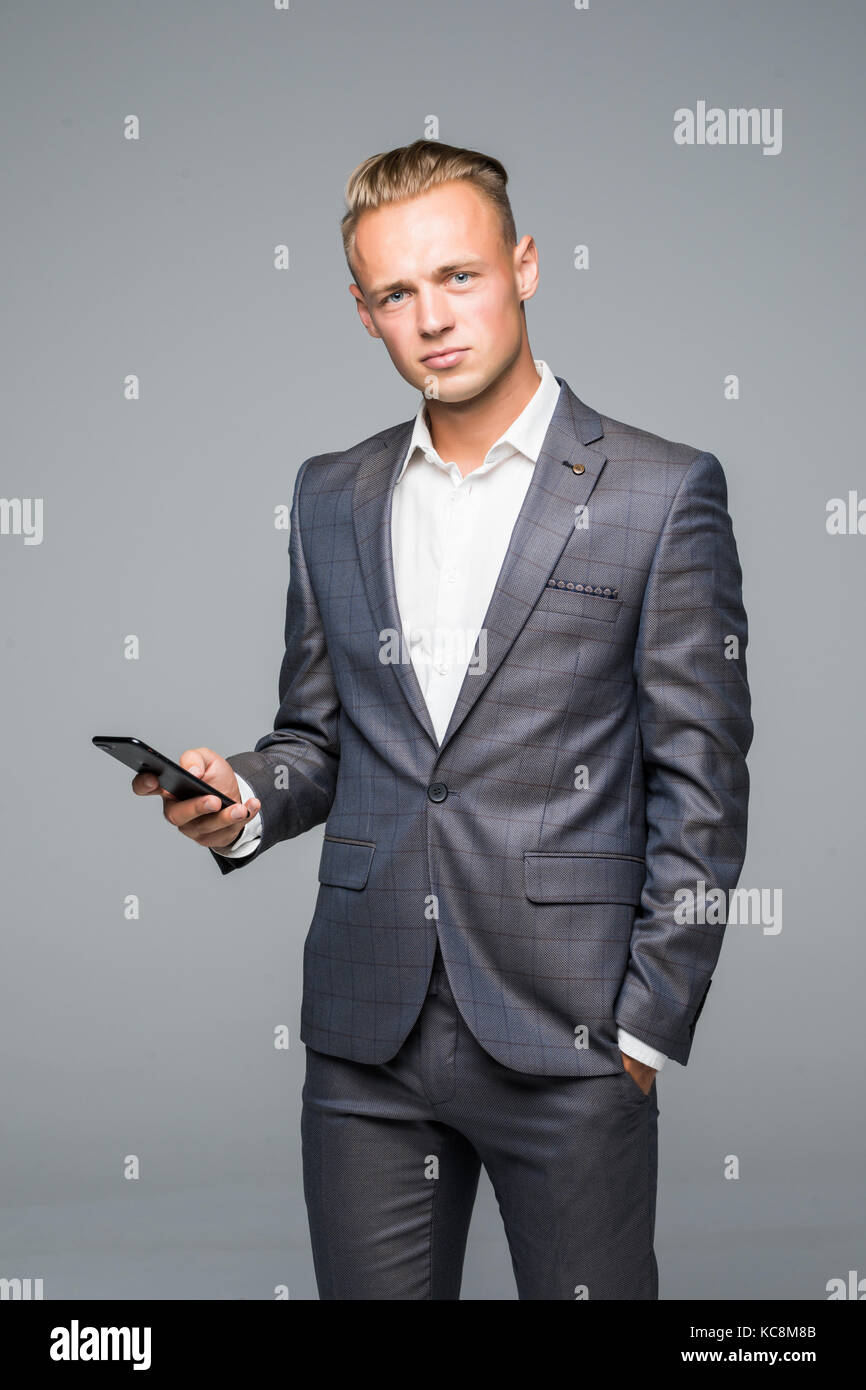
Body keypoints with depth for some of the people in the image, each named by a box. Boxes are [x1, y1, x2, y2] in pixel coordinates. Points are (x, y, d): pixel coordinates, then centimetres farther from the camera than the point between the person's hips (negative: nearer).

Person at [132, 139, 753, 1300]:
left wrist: (647, 1024, -7)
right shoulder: (331, 496, 11)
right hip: (367, 1031, 4)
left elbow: (700, 787, -4)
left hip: (565, 1033, -4)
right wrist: (244, 798, -4)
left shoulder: (660, 493, -3)